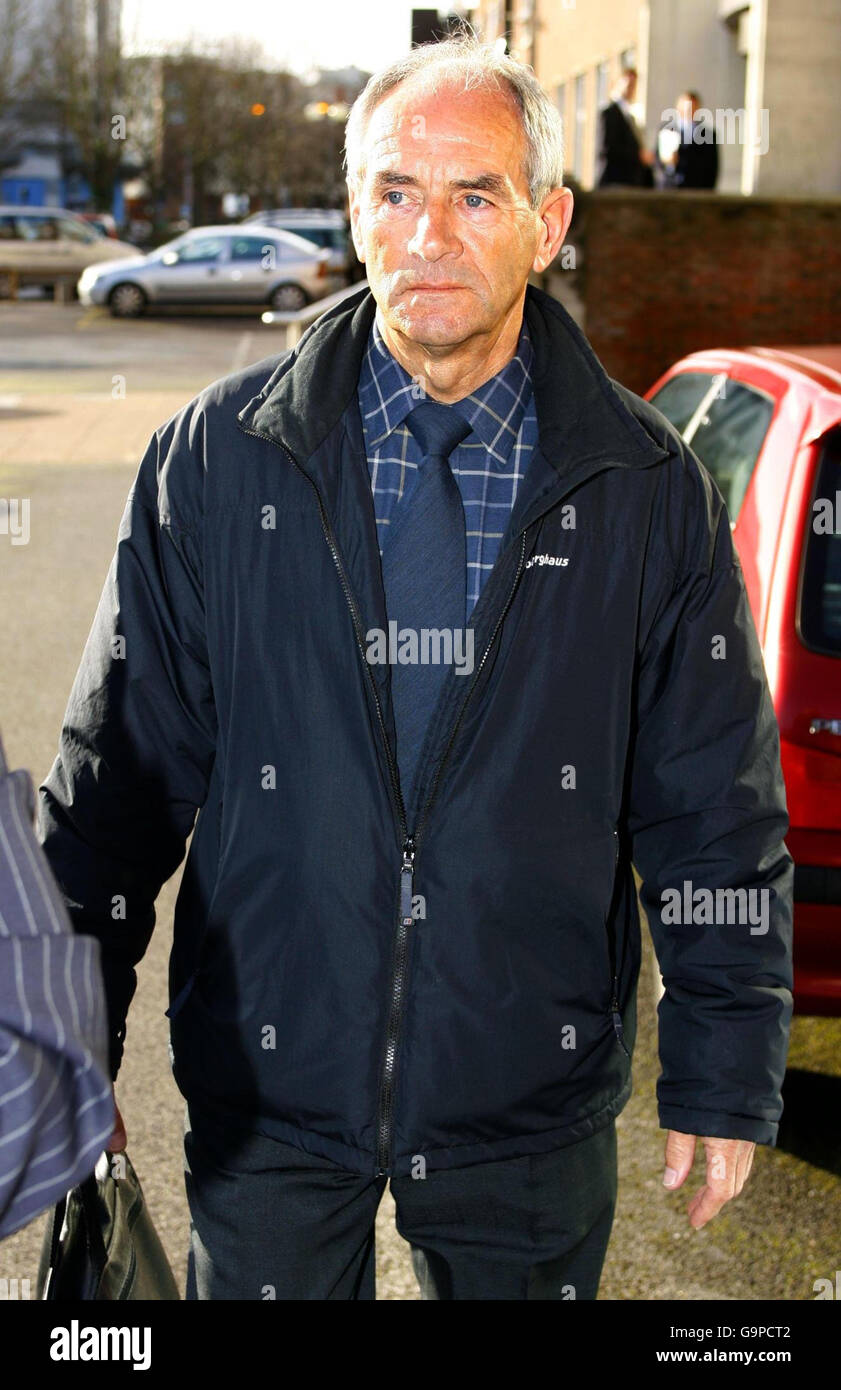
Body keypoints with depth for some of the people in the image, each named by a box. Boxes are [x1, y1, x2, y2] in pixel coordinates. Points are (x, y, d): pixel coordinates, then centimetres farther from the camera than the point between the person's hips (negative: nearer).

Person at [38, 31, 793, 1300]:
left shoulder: (649, 490, -5)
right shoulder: (219, 457, -6)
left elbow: (717, 812, 0)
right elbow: (123, 767, -1)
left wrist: (725, 1076, 1)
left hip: (530, 1103, 0)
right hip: (268, 1089, 0)